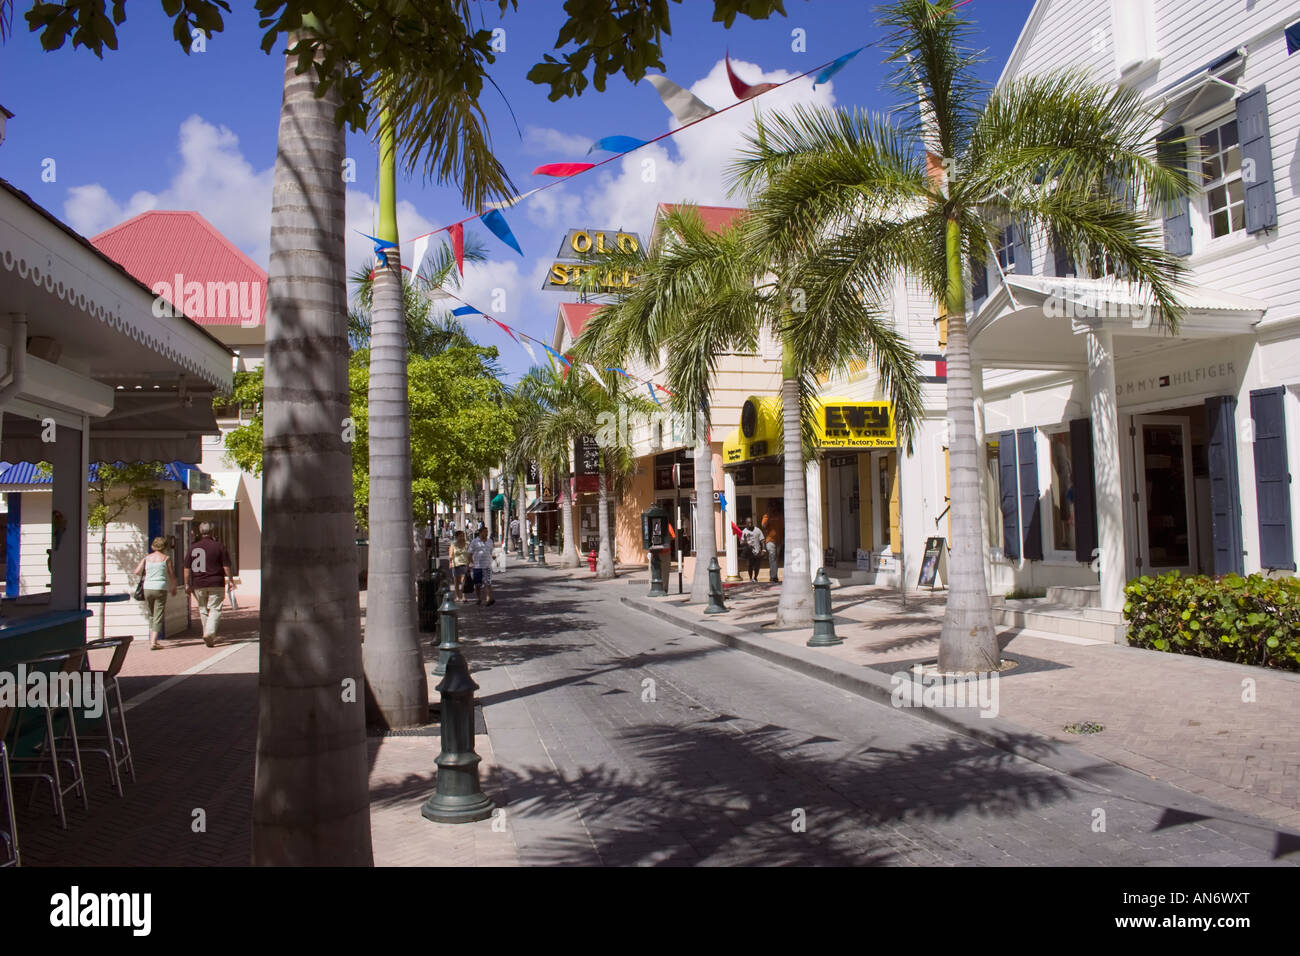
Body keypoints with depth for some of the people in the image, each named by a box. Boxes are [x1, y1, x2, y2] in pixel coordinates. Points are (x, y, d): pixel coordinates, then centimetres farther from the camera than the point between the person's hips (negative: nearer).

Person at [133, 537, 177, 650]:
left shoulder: (146, 558, 7)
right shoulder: (166, 558, -1)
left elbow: (137, 572, -1)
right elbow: (171, 576, 0)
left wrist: (144, 578, 20)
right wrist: (173, 588, 17)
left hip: (147, 588, 3)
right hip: (161, 589, -3)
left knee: (151, 615, 17)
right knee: (158, 617, -1)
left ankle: (152, 640, 17)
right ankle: (153, 643, -7)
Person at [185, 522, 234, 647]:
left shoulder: (193, 547, 5)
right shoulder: (219, 546, -4)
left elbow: (187, 568, 6)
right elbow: (226, 567, -5)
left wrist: (187, 584, 13)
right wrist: (231, 581, 3)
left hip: (198, 585, 3)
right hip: (216, 584, -3)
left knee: (203, 610, 14)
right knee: (215, 609, -1)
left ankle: (208, 635, 18)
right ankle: (210, 632, -20)